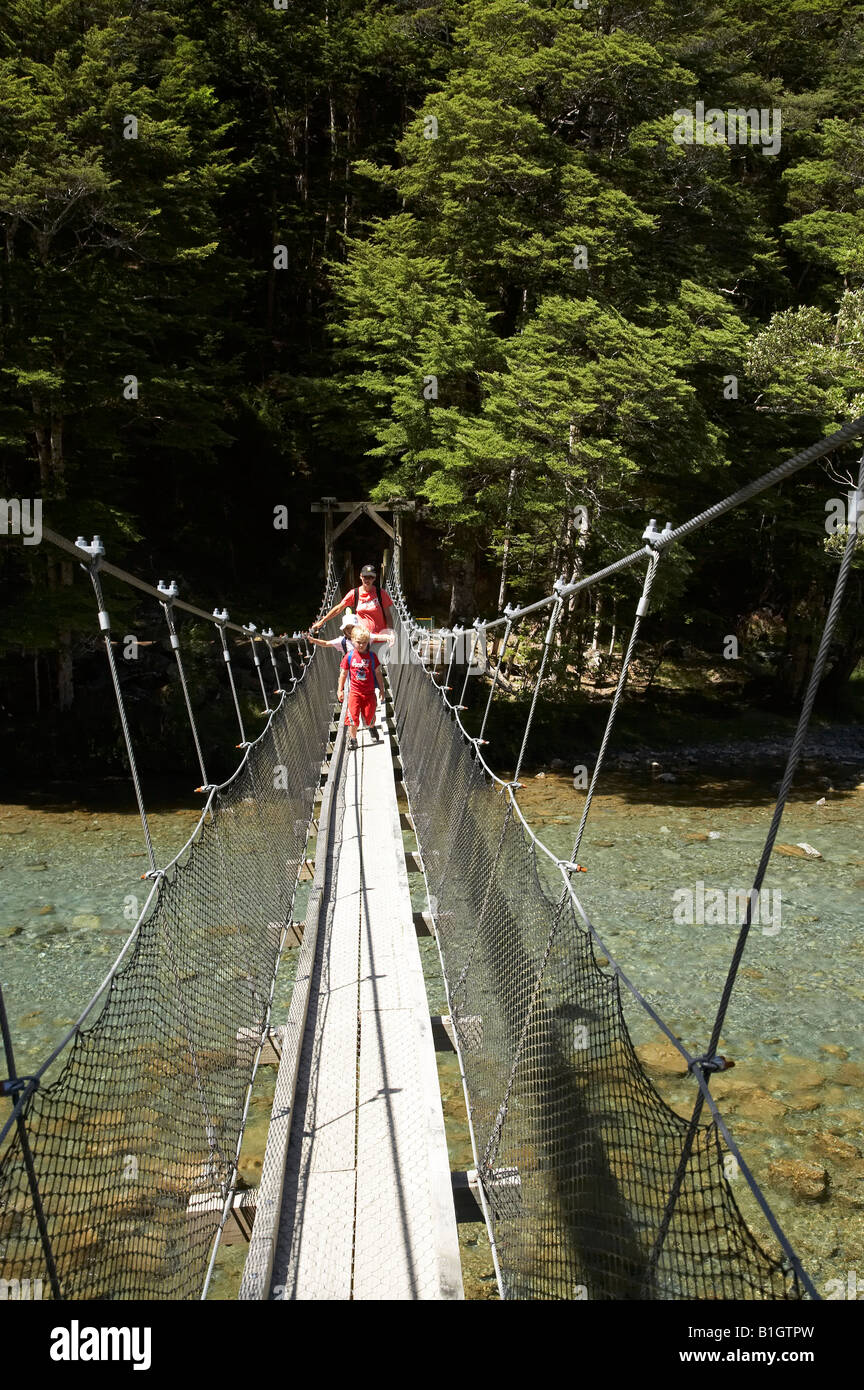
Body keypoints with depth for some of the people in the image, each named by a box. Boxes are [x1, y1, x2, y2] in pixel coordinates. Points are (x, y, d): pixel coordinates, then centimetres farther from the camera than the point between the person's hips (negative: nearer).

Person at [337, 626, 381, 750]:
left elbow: (377, 673, 5)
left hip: (369, 692, 0)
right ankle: (353, 739, 9)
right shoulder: (349, 656, -3)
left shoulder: (371, 656, -3)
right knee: (353, 716, -6)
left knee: (369, 717, 7)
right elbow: (343, 673, 5)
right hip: (354, 691, 0)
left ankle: (372, 728, 42)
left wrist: (381, 689, 8)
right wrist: (340, 690, 5)